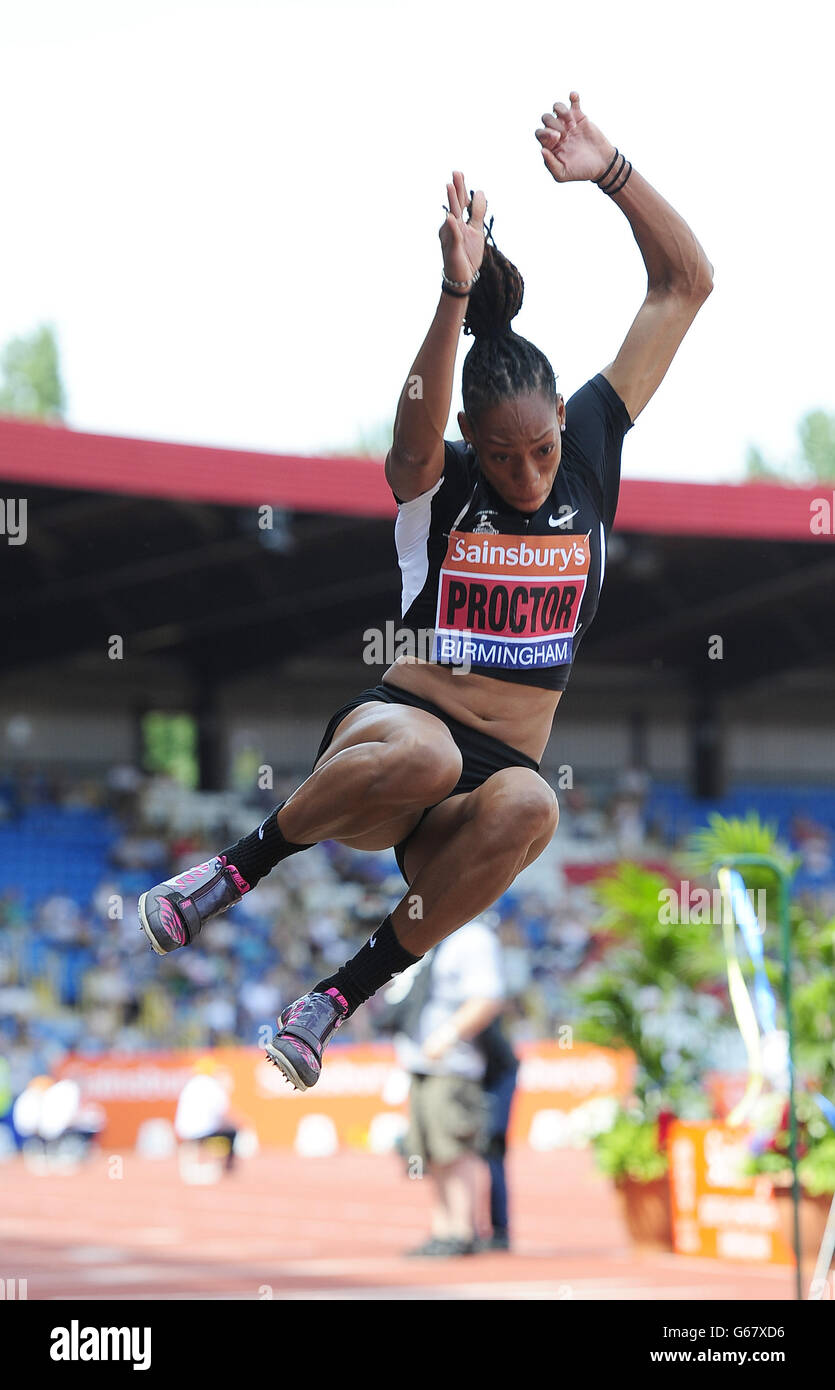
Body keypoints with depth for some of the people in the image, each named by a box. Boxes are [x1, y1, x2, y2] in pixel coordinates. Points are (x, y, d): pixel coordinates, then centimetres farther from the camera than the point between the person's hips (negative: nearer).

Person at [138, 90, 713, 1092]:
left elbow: (686, 283, 3)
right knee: (422, 753, -42)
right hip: (393, 727, -2)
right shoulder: (437, 482, -3)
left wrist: (611, 172, -10)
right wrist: (457, 295, -43)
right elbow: (414, 441, -31)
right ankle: (243, 865, -14)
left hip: (495, 772, 2)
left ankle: (347, 991, -22)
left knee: (527, 807, -38)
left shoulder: (592, 443, 5)